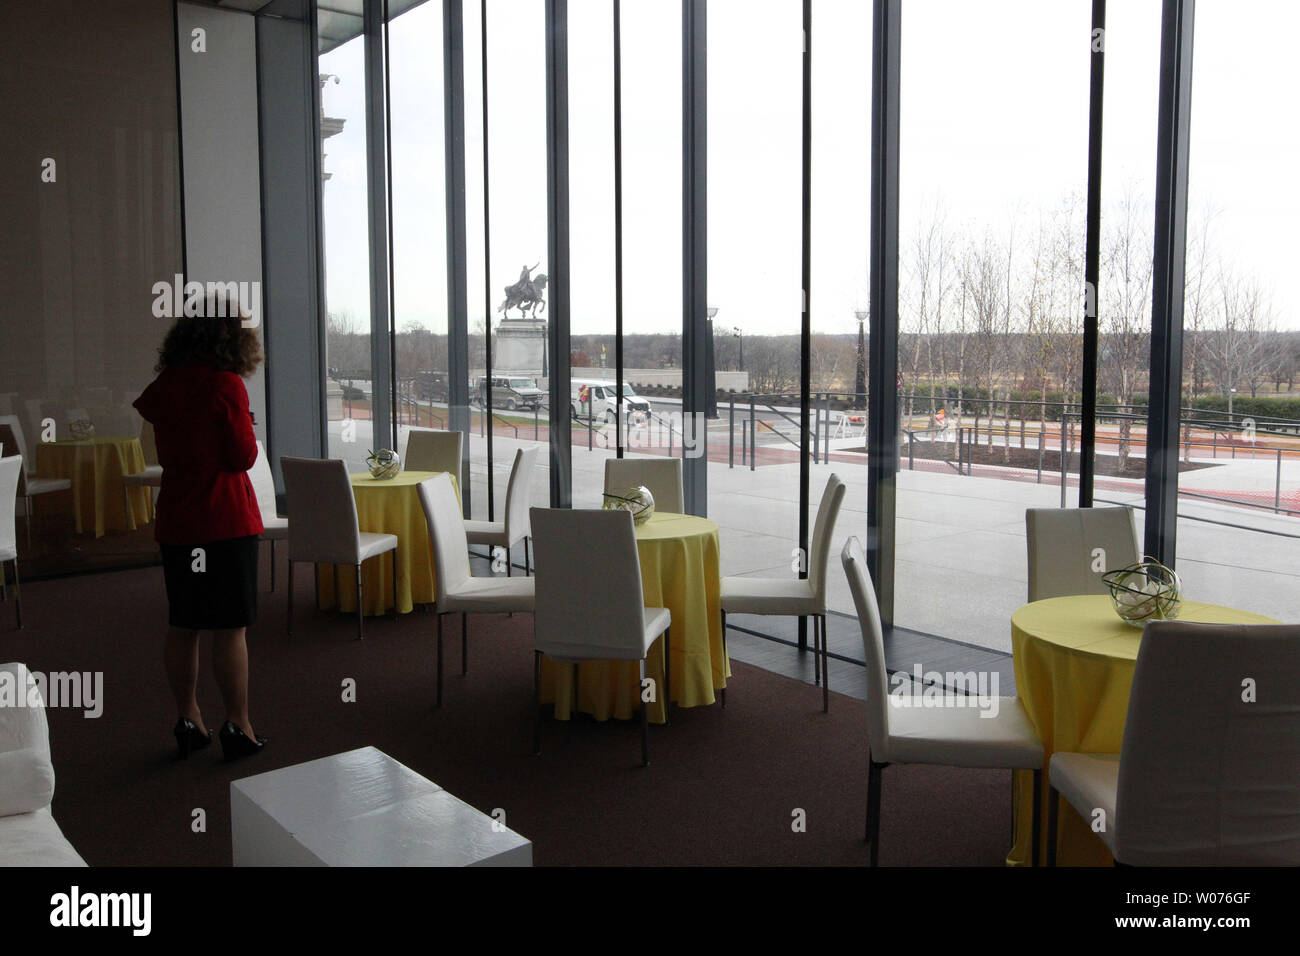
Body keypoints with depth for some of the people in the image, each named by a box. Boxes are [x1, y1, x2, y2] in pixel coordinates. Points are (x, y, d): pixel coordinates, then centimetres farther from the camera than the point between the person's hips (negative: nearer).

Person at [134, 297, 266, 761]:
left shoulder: (165, 385, 4)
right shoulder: (226, 385, -14)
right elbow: (243, 456, -11)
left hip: (175, 521, 6)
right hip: (224, 521, -6)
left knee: (181, 625, 13)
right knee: (230, 628, 1)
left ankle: (188, 722, 23)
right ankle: (238, 728, 7)